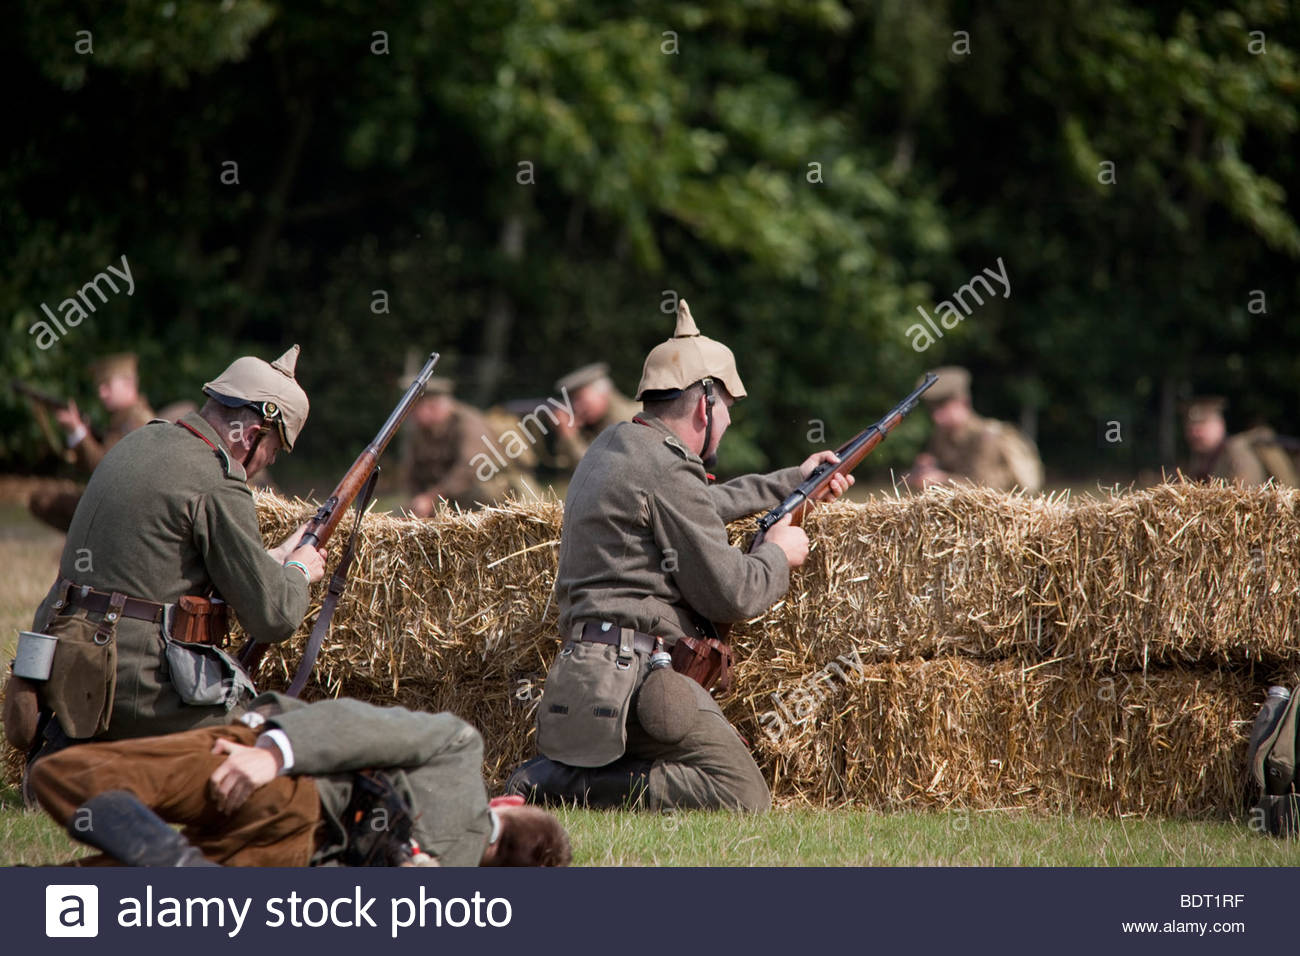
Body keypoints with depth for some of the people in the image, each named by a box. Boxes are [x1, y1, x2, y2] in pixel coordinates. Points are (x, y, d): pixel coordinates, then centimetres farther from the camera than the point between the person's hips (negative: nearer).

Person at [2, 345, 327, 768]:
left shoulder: (139, 443, 13)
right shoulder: (217, 487, -13)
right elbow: (273, 618, -10)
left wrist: (275, 558, 27)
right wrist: (299, 571, 11)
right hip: (139, 683, -8)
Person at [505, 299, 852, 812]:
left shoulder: (614, 445, 18)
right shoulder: (665, 469, -12)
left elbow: (702, 505, 38)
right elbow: (730, 593, -10)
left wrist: (792, 481, 44)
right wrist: (778, 554, 10)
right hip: (633, 674, -10)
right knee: (743, 798, -17)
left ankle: (555, 774, 3)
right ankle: (560, 783, -17)